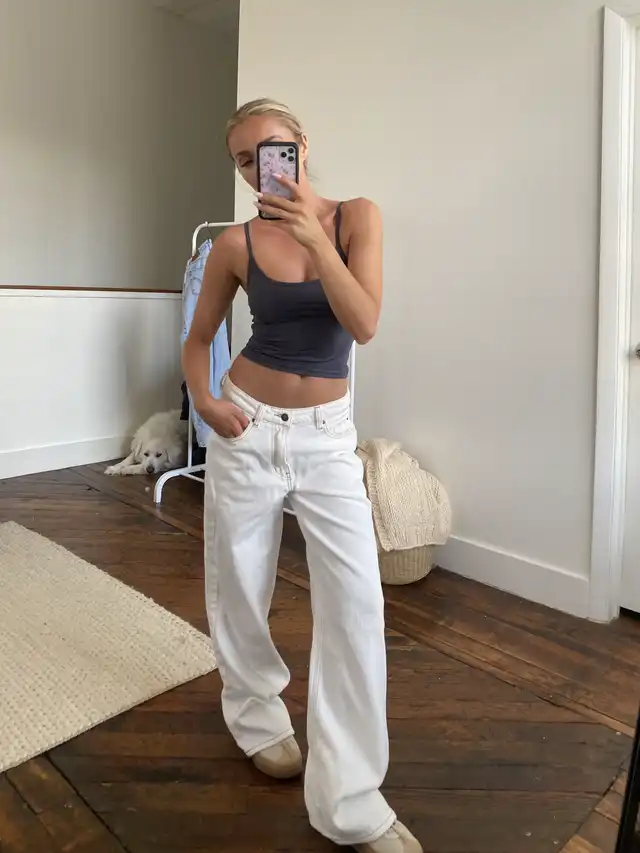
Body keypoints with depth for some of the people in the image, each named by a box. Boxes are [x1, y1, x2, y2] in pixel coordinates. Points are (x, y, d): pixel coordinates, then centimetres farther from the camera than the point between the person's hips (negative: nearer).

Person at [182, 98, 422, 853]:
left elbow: (364, 325, -16)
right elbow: (197, 340, 8)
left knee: (356, 600, -8)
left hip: (327, 433, 0)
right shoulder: (235, 244, -2)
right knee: (239, 587, 11)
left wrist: (314, 234, -25)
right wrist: (204, 401, -10)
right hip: (249, 428, 1)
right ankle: (256, 714, 41)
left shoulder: (356, 217, -3)